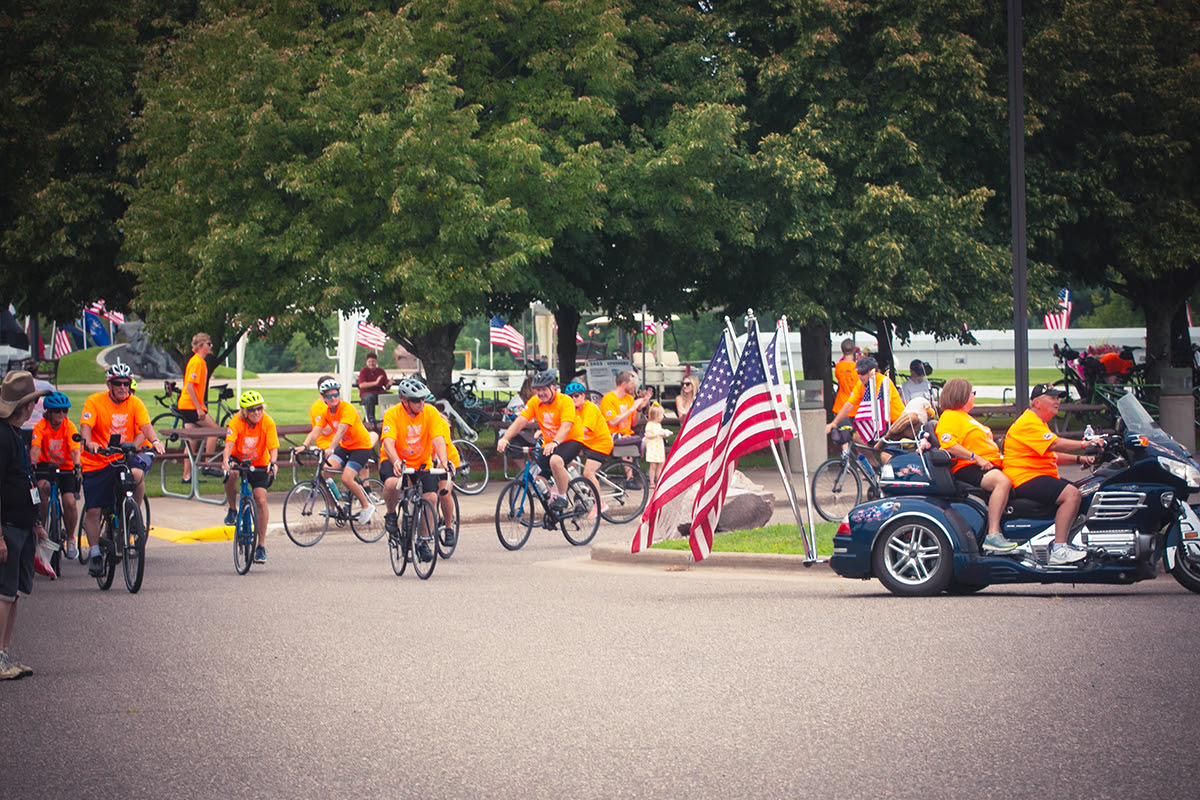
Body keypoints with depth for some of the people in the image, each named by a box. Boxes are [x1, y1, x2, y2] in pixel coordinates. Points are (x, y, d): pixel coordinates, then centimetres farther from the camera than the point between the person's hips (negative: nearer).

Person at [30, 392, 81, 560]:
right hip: (46, 466, 0)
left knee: (70, 501, -18)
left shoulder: (69, 426, -12)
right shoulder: (41, 426, -12)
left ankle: (70, 538, 6)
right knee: (43, 487, -33)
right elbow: (35, 447, -25)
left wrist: (76, 466, -42)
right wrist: (33, 462, -45)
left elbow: (75, 450, -23)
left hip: (66, 468, 0)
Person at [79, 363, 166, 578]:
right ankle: (95, 554, 14)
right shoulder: (95, 401, -6)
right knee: (93, 510, -2)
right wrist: (88, 442, -40)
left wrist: (154, 441, -34)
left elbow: (145, 426, -12)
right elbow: (86, 426, -18)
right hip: (96, 462, -1)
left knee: (137, 473, -33)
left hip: (124, 458, 1)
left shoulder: (135, 404, 0)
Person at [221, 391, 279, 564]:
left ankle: (261, 546, -1)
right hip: (238, 459, -1)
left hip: (259, 465, 1)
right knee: (231, 475, -36)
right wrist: (225, 460, -55)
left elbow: (273, 447, -26)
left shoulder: (268, 422, -20)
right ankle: (232, 510, -10)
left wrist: (273, 463, -46)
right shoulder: (236, 421, -23)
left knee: (261, 500, -12)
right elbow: (229, 443, -36)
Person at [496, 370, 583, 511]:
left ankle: (562, 497, -16)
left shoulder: (565, 401, -19)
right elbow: (519, 421, -14)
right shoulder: (534, 402, -5)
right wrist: (505, 438, -32)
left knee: (556, 461, -35)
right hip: (549, 444, 6)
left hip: (571, 440, -6)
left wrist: (554, 443, -51)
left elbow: (565, 426, -32)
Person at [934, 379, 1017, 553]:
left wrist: (1001, 458, 19)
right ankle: (993, 535, -40)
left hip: (989, 465, 11)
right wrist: (978, 459, -20)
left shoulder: (966, 417, 30)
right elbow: (949, 445, -20)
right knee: (1003, 481, -34)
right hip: (967, 468, -11)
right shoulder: (950, 417, -5)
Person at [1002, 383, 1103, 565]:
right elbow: (1056, 444, -25)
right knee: (1072, 494, -27)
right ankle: (1058, 550, -33)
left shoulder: (1039, 424, 24)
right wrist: (1086, 444, -26)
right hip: (1026, 480, -11)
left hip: (1042, 477, 11)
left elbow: (1052, 455, 25)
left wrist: (1080, 459, 13)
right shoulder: (1029, 424, -13)